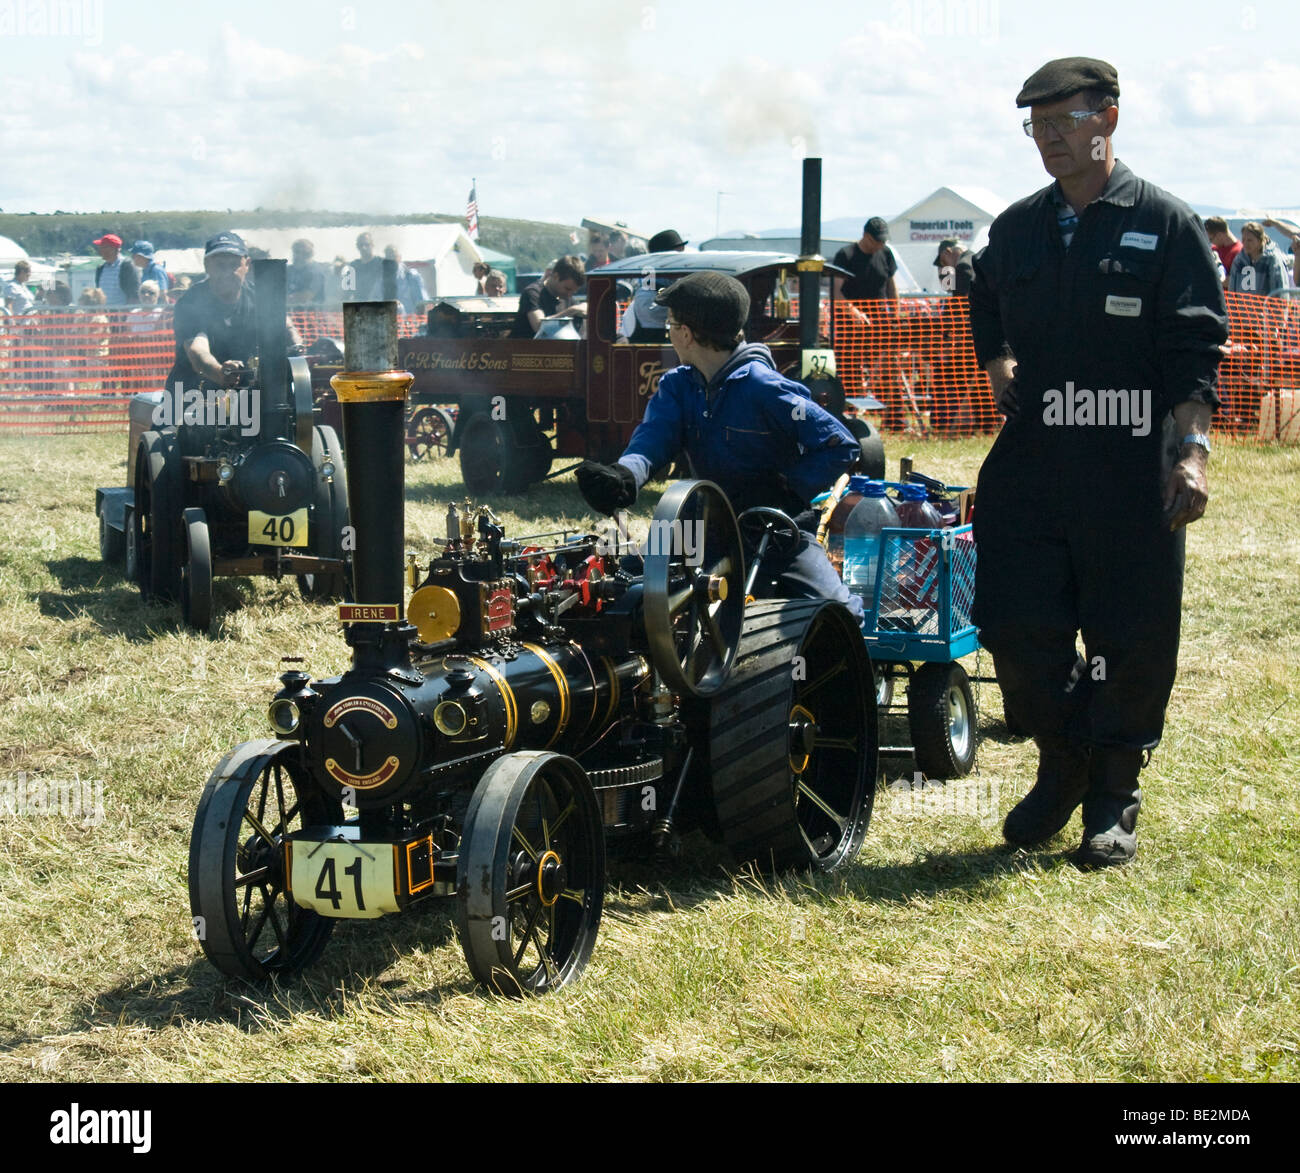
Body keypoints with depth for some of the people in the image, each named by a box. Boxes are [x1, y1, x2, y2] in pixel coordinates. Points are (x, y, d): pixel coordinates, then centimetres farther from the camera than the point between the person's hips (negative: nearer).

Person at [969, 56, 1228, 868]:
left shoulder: (1166, 225, -2)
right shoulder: (1016, 229, 12)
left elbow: (1196, 350, -6)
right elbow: (986, 309, 30)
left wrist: (1192, 450, -17)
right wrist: (998, 361, 9)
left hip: (1133, 467, -4)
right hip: (1030, 461, 4)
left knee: (1131, 640, 1)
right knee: (1017, 626, 1)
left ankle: (1114, 799, 17)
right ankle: (1063, 765, 24)